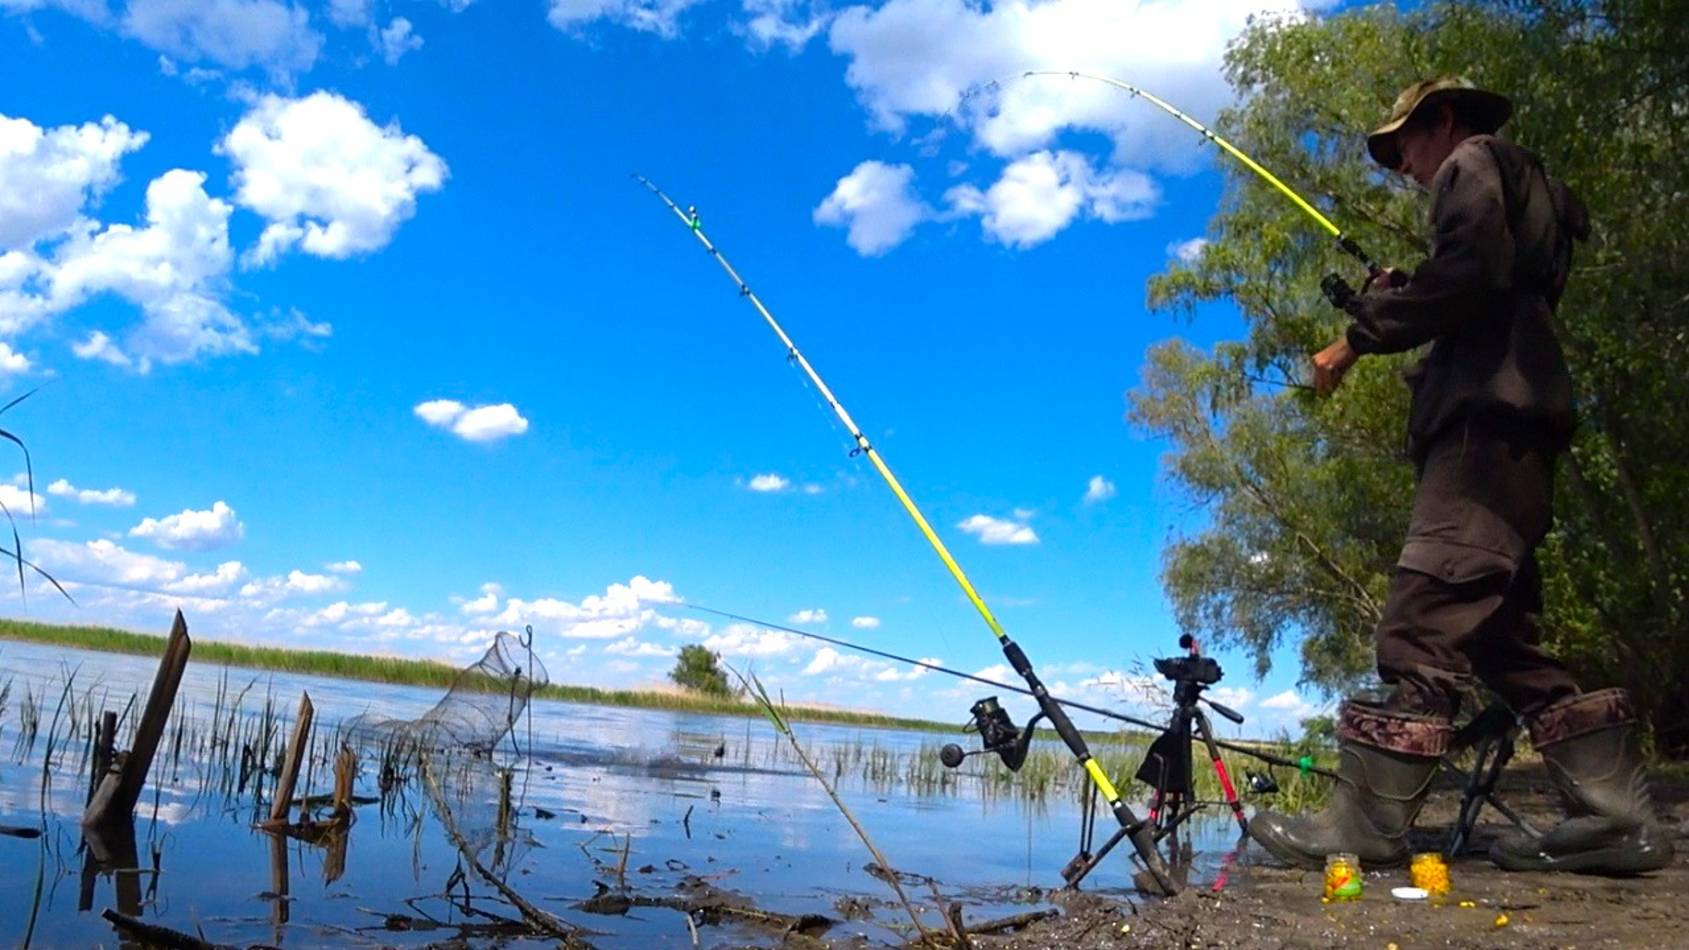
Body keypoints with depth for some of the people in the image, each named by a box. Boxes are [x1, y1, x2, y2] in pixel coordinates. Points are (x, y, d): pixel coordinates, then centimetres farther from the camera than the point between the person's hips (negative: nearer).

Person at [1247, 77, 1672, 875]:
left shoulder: (1471, 165, 6)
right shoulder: (1522, 188, 34)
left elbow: (1467, 275, -13)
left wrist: (1361, 336, -9)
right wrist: (1395, 298, 24)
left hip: (1488, 417, -10)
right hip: (1509, 425, 10)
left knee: (1427, 613, -19)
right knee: (1501, 630, 7)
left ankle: (1366, 823, -24)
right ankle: (1615, 813, 5)